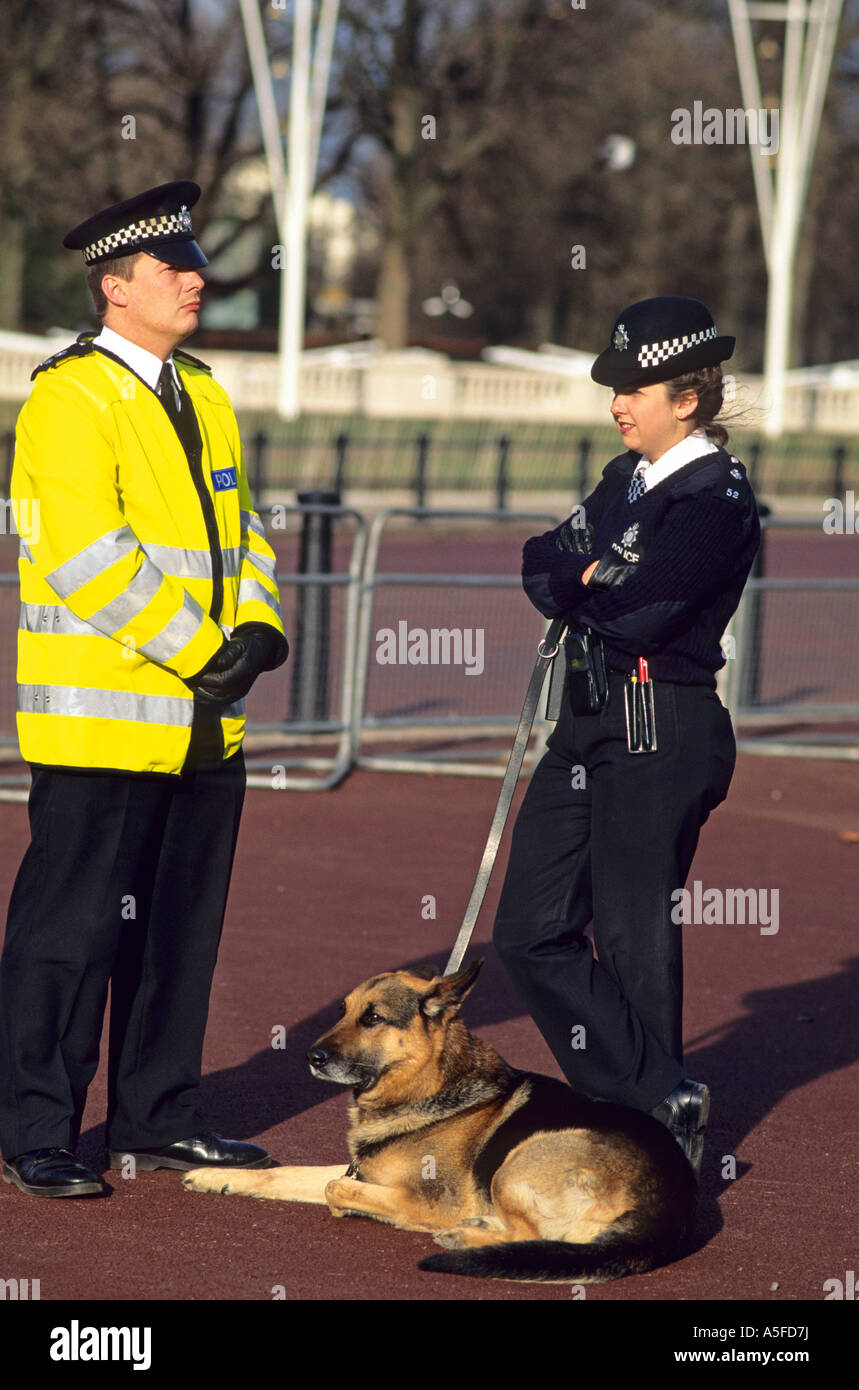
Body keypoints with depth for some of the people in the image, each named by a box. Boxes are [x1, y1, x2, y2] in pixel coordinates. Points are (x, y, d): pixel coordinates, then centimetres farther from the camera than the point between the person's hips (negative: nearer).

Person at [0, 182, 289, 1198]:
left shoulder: (203, 397, 16)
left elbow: (242, 531, 19)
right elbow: (89, 559, -19)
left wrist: (258, 629, 0)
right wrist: (201, 652, -17)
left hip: (206, 728, 8)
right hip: (102, 725, -8)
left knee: (179, 930, 13)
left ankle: (157, 1118, 23)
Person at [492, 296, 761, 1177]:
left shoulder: (716, 499, -13)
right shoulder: (625, 478, 15)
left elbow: (636, 615, -21)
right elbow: (541, 566, 10)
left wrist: (577, 583, -3)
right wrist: (595, 576, -11)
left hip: (663, 734, -9)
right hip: (588, 724, 9)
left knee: (634, 937, -1)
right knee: (531, 931, 6)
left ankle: (656, 1133, 13)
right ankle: (661, 1101, 11)